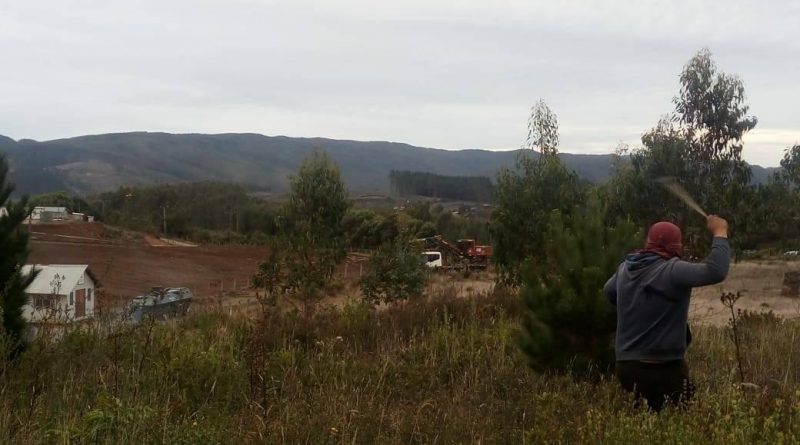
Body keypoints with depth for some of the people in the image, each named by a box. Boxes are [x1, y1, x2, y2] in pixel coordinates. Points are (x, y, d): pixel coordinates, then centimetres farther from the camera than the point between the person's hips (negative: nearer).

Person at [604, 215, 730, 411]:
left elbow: (609, 291, 27)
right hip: (663, 368, -7)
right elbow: (715, 271, -24)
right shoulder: (672, 270, -15)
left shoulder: (626, 268, 8)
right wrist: (720, 233, -11)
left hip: (626, 366, 7)